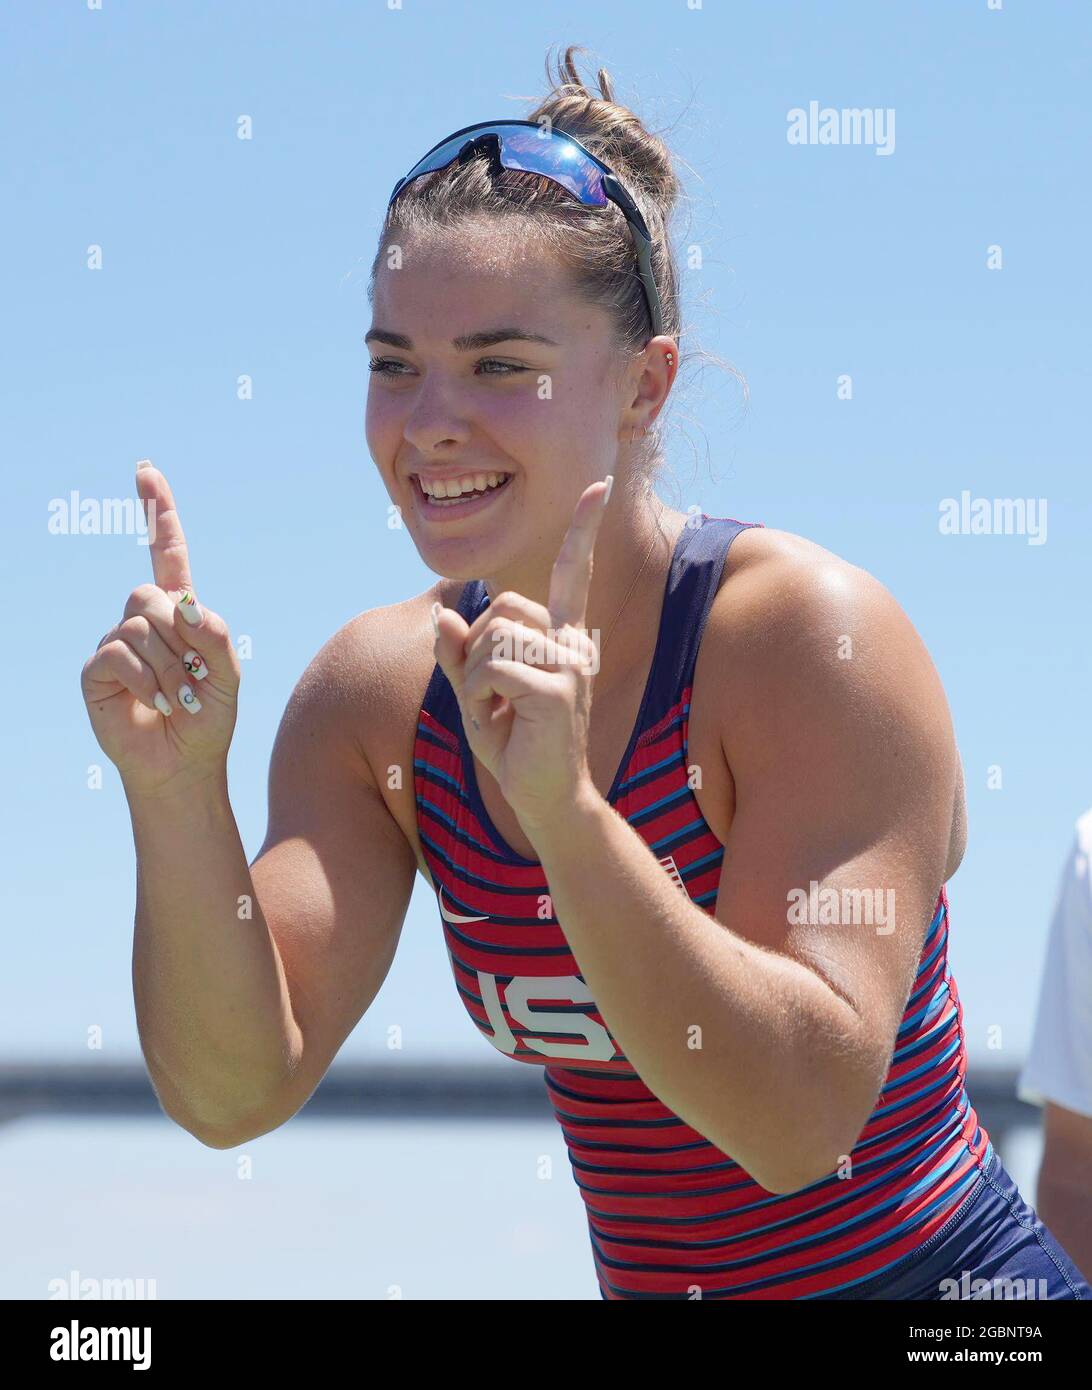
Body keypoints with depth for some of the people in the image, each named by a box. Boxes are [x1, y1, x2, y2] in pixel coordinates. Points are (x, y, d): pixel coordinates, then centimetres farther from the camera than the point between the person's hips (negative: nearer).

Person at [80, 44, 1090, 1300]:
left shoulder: (811, 632, -17)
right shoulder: (376, 692, -3)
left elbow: (802, 1119, -23)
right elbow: (233, 1090, -8)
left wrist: (565, 811, -32)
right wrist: (176, 791, -21)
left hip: (923, 1272, -4)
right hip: (653, 1281, 4)